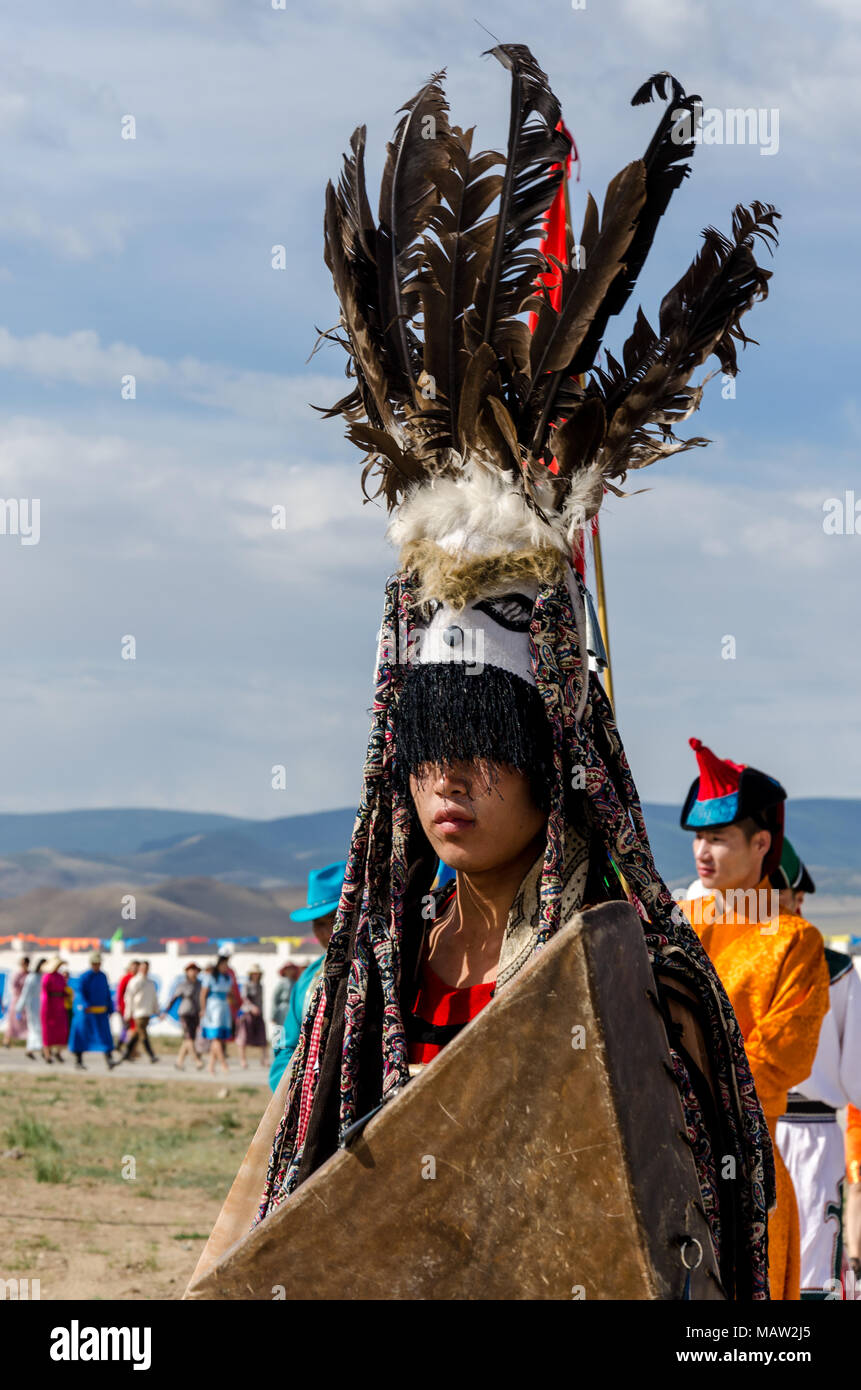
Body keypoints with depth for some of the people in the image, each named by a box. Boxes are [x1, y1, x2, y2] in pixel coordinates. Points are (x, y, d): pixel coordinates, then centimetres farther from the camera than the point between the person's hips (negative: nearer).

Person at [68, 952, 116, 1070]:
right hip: (86, 1012, -4)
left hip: (100, 1012, 4)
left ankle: (109, 1060, -16)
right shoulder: (84, 976, -10)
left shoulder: (103, 976, 8)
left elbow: (107, 994, 14)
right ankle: (78, 1061, 16)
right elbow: (80, 993, -19)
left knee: (105, 1036, -8)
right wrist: (86, 1006, -35)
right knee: (82, 1036, 4)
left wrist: (110, 1010, 10)